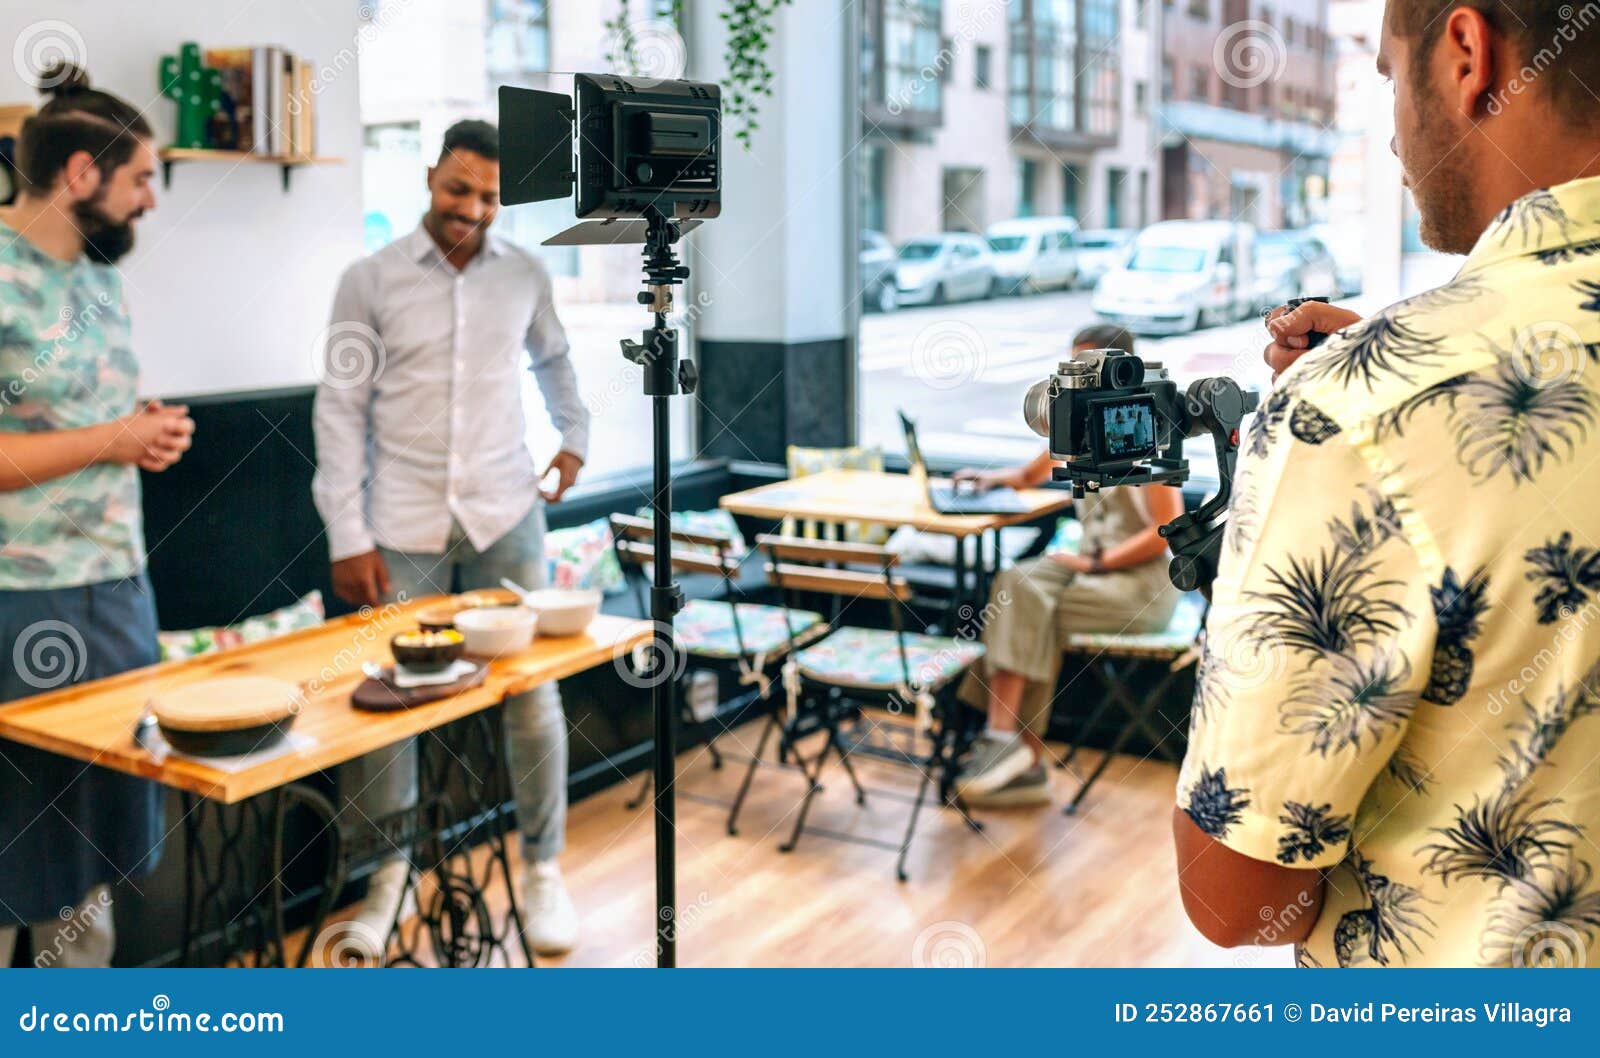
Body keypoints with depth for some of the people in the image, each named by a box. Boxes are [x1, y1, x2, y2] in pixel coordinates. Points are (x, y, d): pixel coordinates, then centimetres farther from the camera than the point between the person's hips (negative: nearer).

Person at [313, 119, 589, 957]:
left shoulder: (524, 275, 6)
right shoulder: (370, 281, -1)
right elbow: (341, 408, -3)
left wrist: (575, 436, 14)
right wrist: (347, 536, -7)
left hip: (505, 518, 2)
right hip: (402, 526, -1)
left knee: (532, 692, 3)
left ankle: (543, 870, 18)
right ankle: (387, 873, 21)